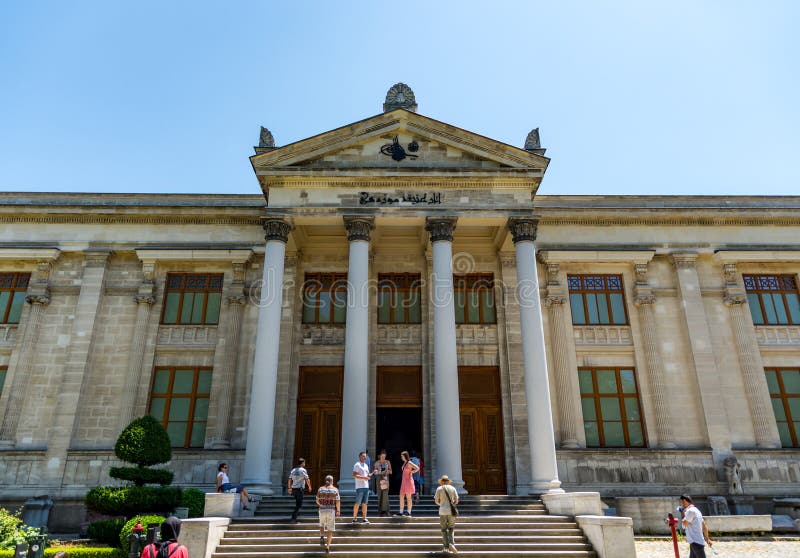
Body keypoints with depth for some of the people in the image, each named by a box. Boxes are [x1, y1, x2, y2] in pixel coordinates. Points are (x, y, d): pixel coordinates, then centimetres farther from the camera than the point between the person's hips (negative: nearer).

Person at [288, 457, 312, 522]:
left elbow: (289, 480, 11)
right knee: (299, 504, -3)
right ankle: (293, 518, -10)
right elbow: (307, 480, -12)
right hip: (300, 489, -7)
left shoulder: (293, 470, 10)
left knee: (297, 502, 25)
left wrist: (289, 488, 18)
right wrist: (309, 487, 1)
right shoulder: (303, 470, -9)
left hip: (293, 488, 7)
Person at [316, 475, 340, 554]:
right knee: (330, 529, 8)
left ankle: (322, 537, 3)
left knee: (322, 525, 28)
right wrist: (338, 510, 6)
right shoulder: (335, 489, -6)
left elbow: (317, 501, 5)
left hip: (322, 510, 2)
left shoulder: (320, 489, -1)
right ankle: (327, 548, 2)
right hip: (331, 511, -1)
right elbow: (337, 502, -8)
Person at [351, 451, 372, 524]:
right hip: (360, 487, -7)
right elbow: (354, 475, -15)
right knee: (357, 503, -4)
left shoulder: (366, 465, 19)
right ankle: (354, 518, 3)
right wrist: (363, 477, -22)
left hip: (366, 486, 7)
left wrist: (370, 475, 2)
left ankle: (365, 518, 9)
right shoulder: (357, 465, -6)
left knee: (364, 503, 7)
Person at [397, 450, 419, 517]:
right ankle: (401, 512, 11)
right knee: (401, 497, 6)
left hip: (408, 481, -8)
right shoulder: (404, 463, 13)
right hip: (403, 481, 8)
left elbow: (417, 468, -23)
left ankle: (409, 513, 5)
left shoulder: (409, 463, -12)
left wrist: (411, 472, -11)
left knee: (408, 497, -2)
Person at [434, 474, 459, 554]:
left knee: (444, 530, 13)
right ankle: (451, 544, -10)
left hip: (443, 511, -1)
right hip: (451, 511, 1)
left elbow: (436, 501, 2)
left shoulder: (439, 489, 0)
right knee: (451, 529, 12)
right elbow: (456, 501, 7)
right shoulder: (452, 488, 5)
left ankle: (446, 547, 8)